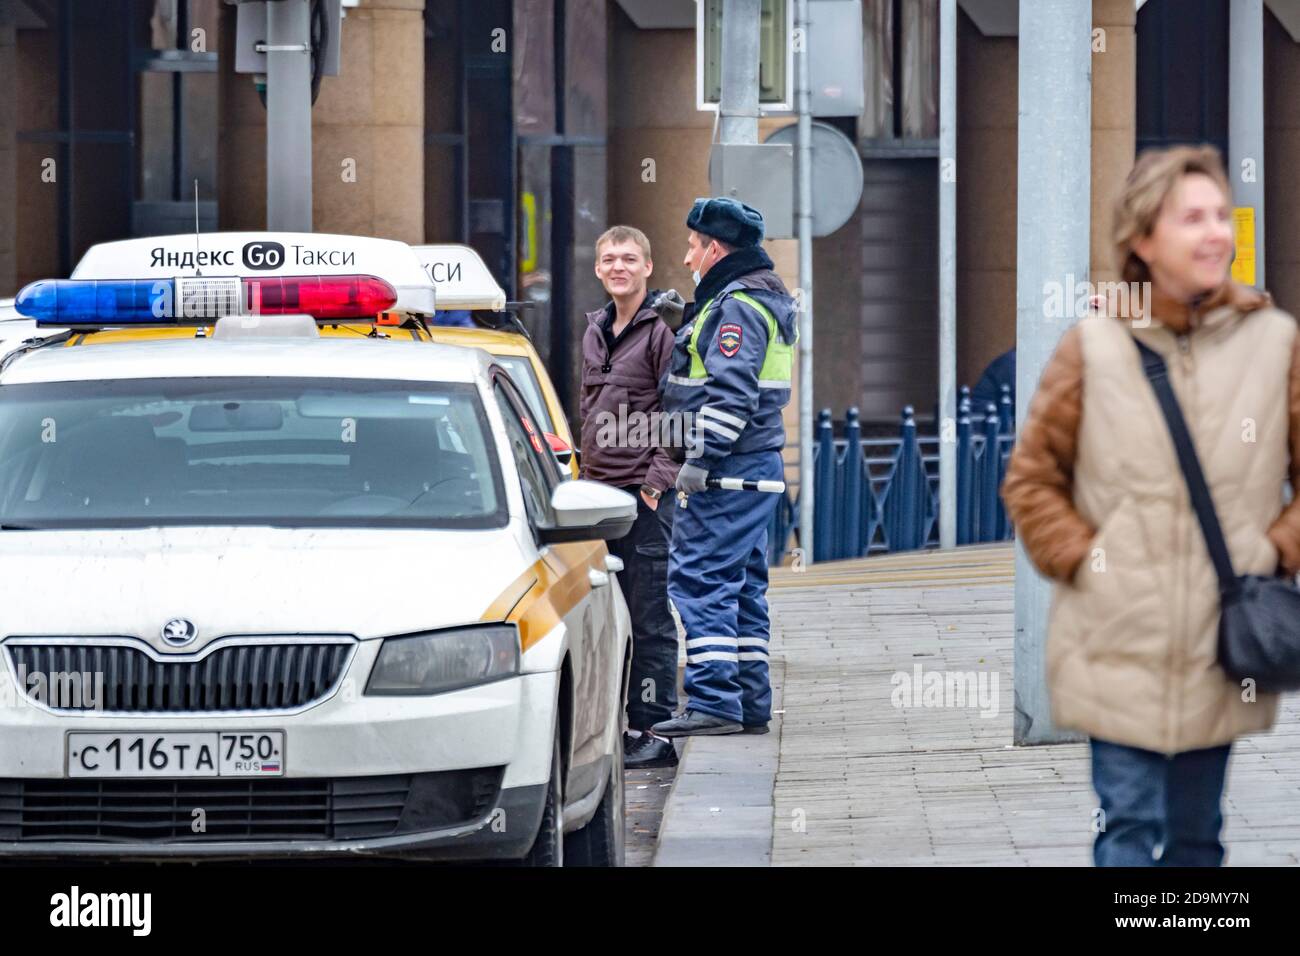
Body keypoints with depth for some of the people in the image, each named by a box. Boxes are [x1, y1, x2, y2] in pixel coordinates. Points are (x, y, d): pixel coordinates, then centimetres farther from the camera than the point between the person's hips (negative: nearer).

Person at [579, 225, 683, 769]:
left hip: (645, 495, -8)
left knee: (648, 617, -7)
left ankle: (654, 730, -5)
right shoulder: (595, 332, 16)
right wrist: (585, 475, 17)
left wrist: (657, 481, -15)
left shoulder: (663, 329, -7)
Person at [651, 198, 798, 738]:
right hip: (757, 466, 11)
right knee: (741, 586, 13)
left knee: (700, 581, -11)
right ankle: (750, 703, 15)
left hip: (728, 470, -11)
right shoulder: (761, 298, 19)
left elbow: (731, 392, -21)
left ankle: (714, 703, -15)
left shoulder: (737, 305, -13)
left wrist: (701, 458, -22)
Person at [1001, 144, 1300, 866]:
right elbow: (1031, 480, 5)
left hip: (1221, 648, 2)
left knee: (1197, 832, 12)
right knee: (1129, 825, -4)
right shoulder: (1095, 346, -3)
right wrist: (1081, 559, -4)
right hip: (1119, 642, -2)